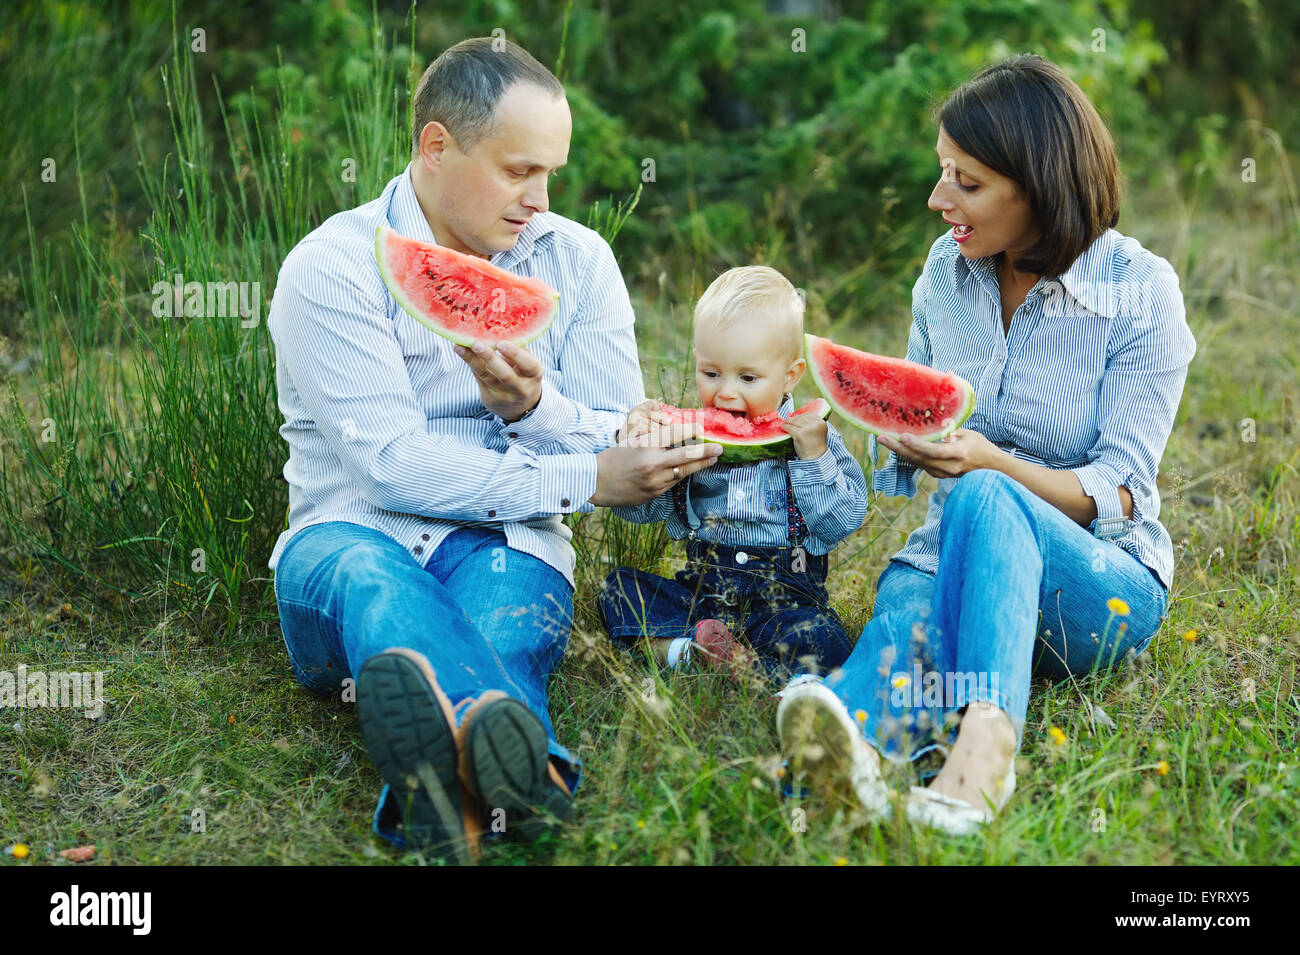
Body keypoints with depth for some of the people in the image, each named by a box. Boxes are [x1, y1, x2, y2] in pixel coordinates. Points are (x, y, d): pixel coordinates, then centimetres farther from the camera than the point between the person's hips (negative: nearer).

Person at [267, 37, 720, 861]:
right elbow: (393, 466, -14)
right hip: (352, 532, -2)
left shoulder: (577, 260, 9)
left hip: (508, 544, 3)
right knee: (363, 572, -38)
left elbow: (626, 451, 7)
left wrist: (533, 406, -16)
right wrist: (583, 480, -17)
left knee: (506, 590, -34)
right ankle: (522, 761, -69)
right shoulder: (330, 269, -5)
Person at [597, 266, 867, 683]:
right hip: (699, 593, 3)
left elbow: (844, 521, -7)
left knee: (821, 641, -32)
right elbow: (637, 508, 5)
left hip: (786, 597, -3)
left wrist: (814, 457, -18)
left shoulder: (812, 437, -1)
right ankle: (685, 647, -30)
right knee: (618, 587, -13)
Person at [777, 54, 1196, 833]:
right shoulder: (948, 269, 6)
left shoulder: (1139, 291, -8)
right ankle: (858, 742, -67)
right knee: (908, 604, -34)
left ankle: (982, 738, -59)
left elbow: (1120, 494, -12)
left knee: (982, 500, -37)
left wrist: (992, 464, -28)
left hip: (1107, 583, -3)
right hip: (962, 556, 4)